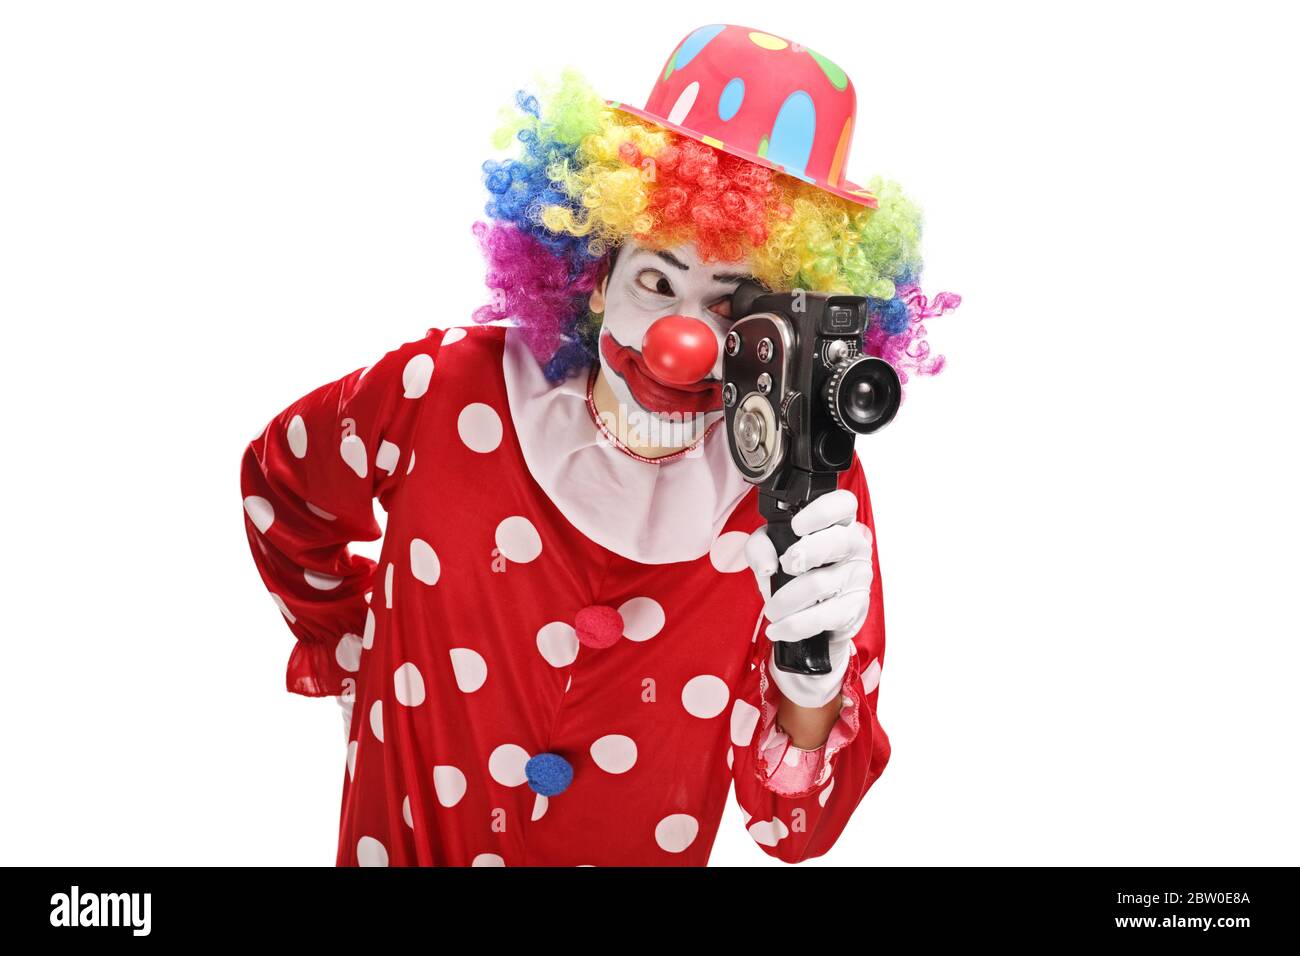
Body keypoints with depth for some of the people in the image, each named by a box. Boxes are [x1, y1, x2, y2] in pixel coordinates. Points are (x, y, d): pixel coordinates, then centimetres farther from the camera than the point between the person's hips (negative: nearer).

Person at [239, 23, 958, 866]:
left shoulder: (813, 496, -20)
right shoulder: (446, 392, -20)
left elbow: (793, 828, -21)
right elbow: (280, 481, 3)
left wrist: (813, 675, -39)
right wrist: (348, 656, 5)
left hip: (647, 849, 0)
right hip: (403, 844, 0)